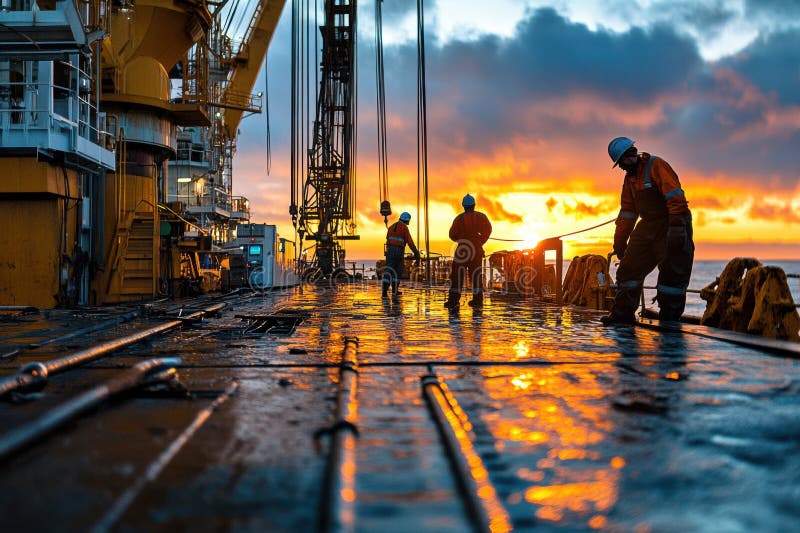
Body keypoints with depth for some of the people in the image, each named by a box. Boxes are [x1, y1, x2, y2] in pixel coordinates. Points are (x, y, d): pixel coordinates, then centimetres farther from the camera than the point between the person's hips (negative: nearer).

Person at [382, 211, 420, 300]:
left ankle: (384, 292, -9)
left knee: (388, 271, 0)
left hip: (390, 250, 5)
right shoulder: (404, 227, -4)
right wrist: (416, 253, -9)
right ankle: (394, 292, 13)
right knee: (398, 271, 10)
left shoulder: (391, 227, 16)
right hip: (399, 251, -5)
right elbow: (410, 241, -11)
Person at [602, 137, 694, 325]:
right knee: (629, 267, 3)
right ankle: (623, 313, 7)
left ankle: (669, 318, 2)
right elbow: (627, 212, 21)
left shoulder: (656, 165, -10)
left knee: (672, 273, -5)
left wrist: (676, 226, -29)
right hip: (648, 228, 8)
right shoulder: (630, 178, 16)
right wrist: (619, 241, 20)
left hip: (672, 226, -8)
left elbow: (675, 196, -20)